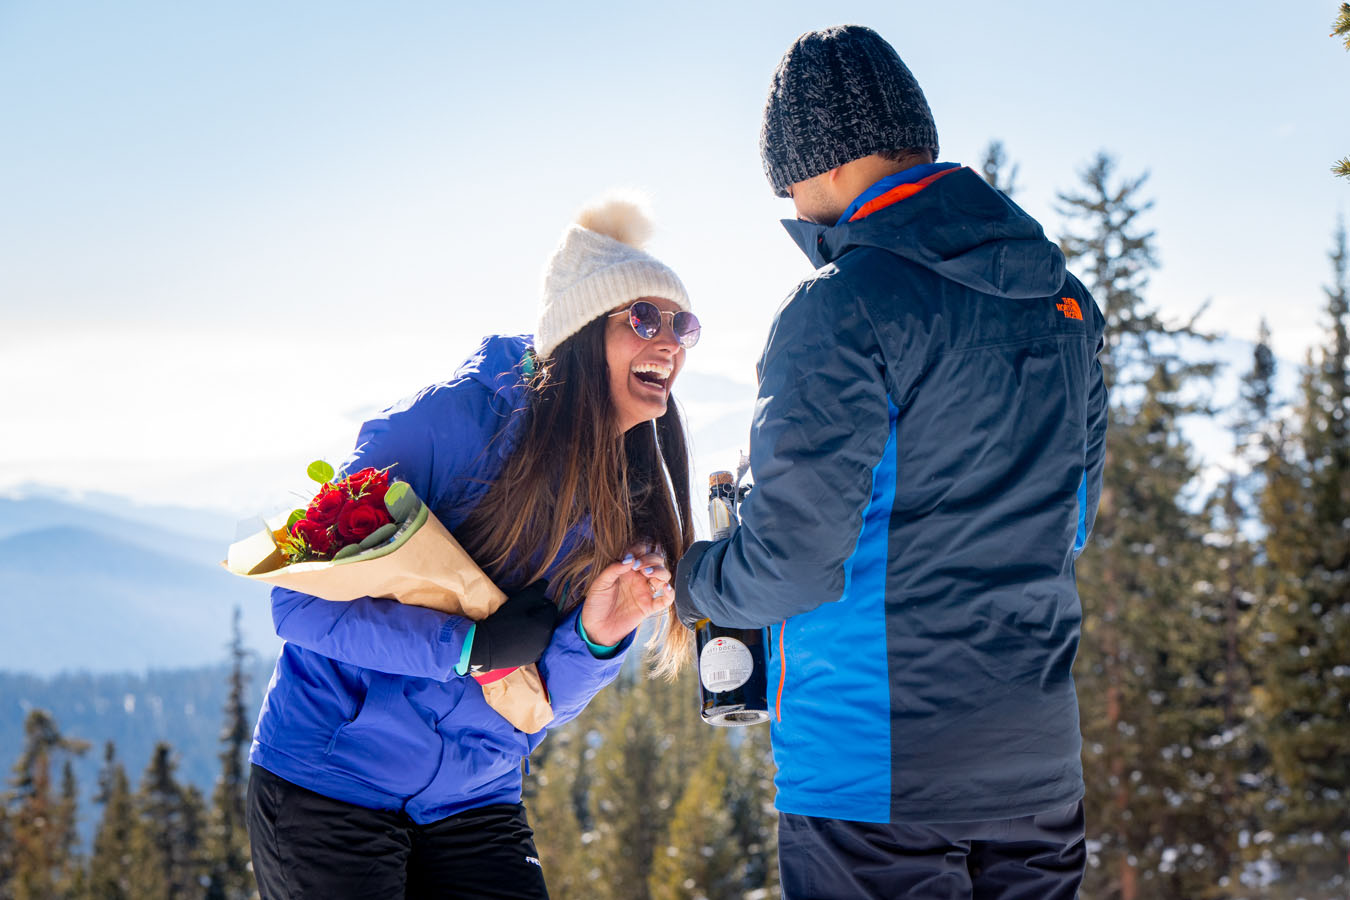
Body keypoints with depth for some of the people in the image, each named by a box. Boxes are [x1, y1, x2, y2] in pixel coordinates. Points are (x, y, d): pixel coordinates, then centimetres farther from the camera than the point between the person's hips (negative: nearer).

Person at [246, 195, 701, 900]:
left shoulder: (635, 509, 0)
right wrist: (471, 643, -25)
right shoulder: (454, 419, -16)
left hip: (475, 806, 5)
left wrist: (593, 639, -18)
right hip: (329, 782, -5)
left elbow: (540, 702, 2)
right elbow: (302, 603, -20)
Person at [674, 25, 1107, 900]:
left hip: (878, 775, -7)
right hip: (1039, 770, 7)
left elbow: (791, 560, -16)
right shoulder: (1064, 300, 9)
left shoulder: (845, 306, -14)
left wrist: (689, 581, 4)